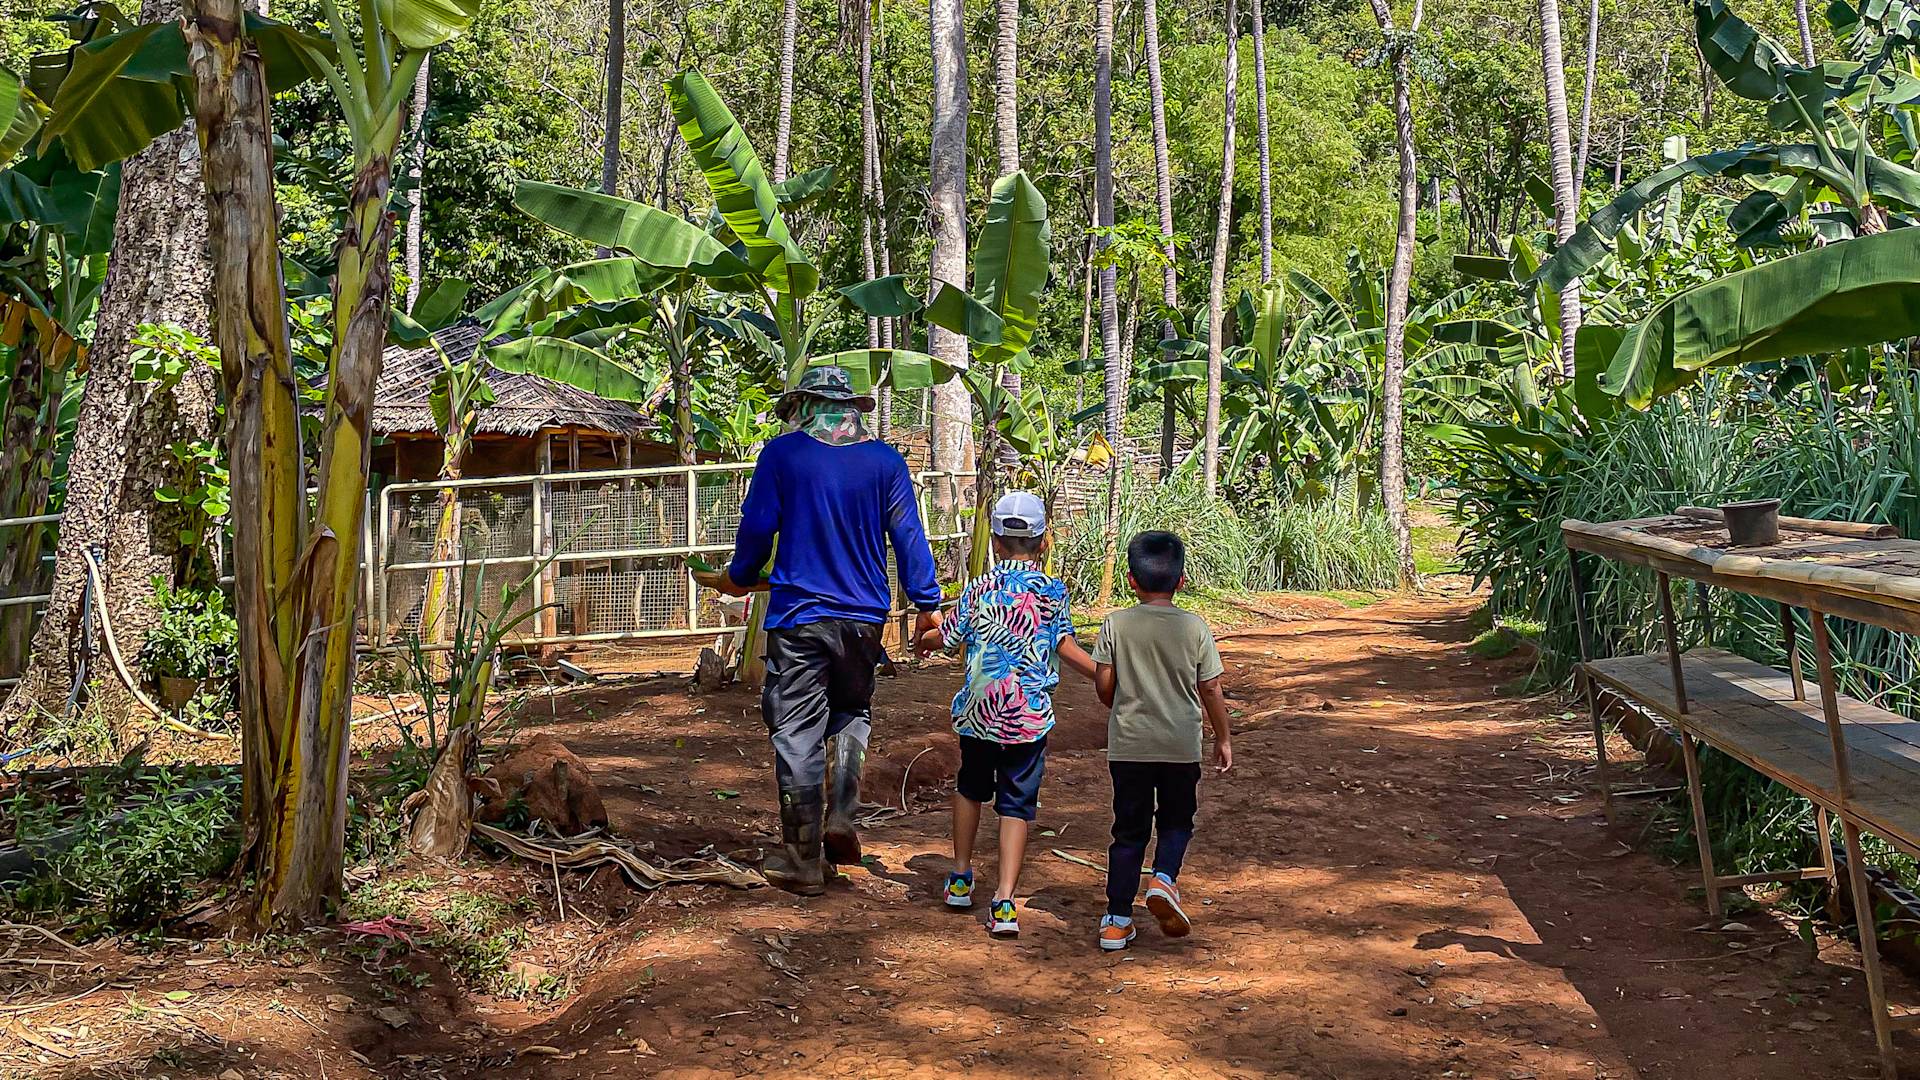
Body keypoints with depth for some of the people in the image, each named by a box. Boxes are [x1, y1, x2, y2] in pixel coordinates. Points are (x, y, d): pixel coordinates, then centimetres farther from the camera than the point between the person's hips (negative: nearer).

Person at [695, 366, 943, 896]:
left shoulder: (782, 453, -3)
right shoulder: (885, 460, 3)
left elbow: (756, 528, 2)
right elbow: (908, 535, 3)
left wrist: (738, 578, 20)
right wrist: (928, 605, 10)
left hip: (797, 617, -2)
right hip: (863, 617, 2)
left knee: (797, 735, 4)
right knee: (852, 713, 23)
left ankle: (803, 861, 7)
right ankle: (840, 817, 4)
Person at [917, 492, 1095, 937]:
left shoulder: (979, 588, 0)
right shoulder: (1053, 590, -3)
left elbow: (948, 637, 8)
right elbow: (1067, 648, -8)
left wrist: (924, 640, 30)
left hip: (978, 712, 2)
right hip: (1030, 717, -2)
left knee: (970, 787, 24)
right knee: (1017, 805, 2)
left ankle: (960, 879, 35)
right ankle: (1004, 903, -8)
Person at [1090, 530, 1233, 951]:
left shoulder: (1116, 624, -6)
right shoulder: (1195, 628, -6)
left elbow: (1103, 686, -3)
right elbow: (1211, 690, -3)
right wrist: (1224, 738, 10)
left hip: (1128, 744, 1)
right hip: (1181, 745, -1)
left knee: (1129, 829, 11)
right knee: (1176, 821, 19)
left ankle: (1117, 919, 11)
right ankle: (1164, 880, -7)